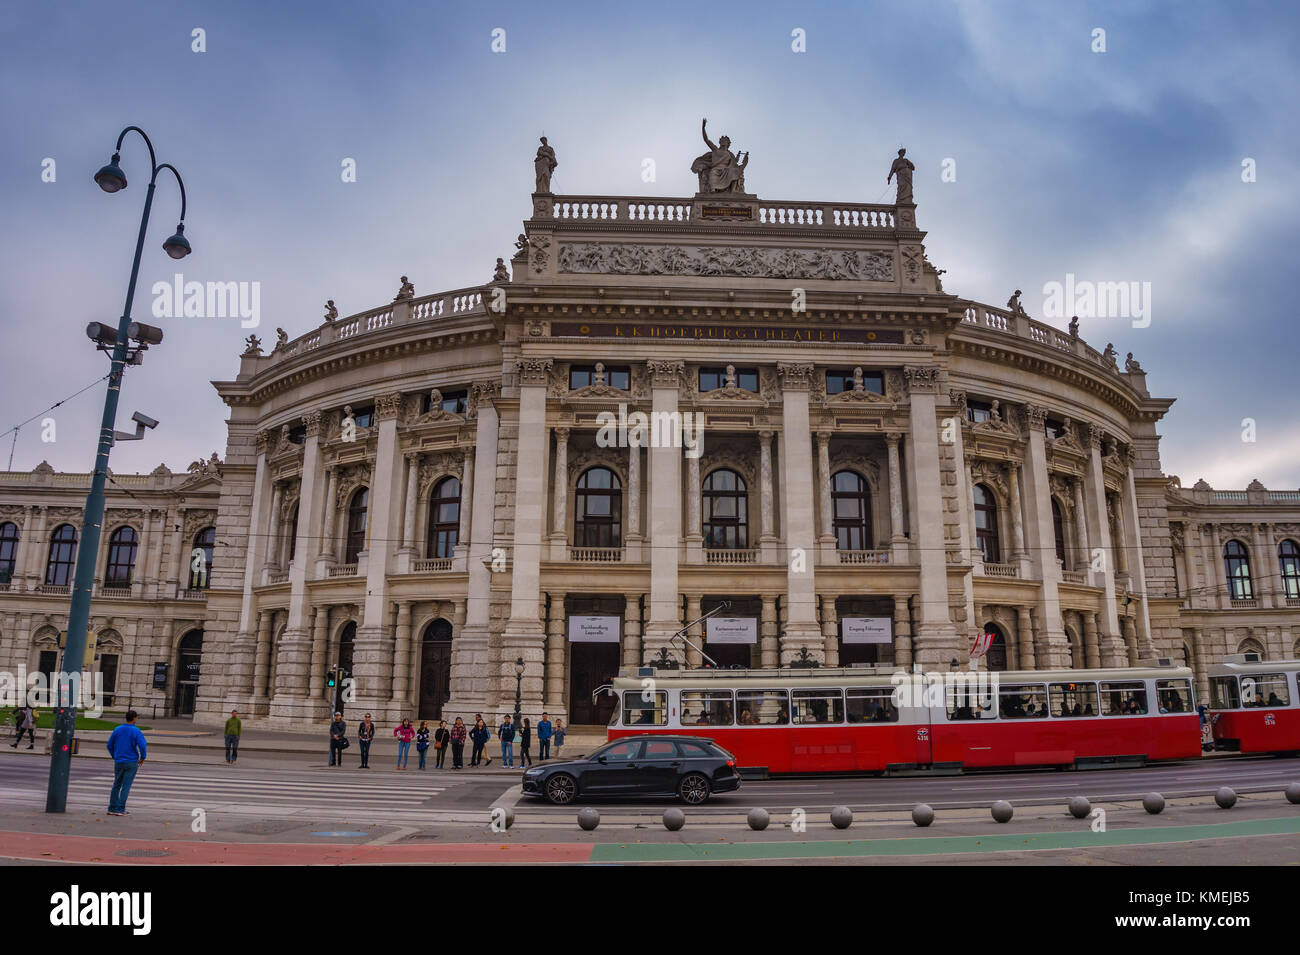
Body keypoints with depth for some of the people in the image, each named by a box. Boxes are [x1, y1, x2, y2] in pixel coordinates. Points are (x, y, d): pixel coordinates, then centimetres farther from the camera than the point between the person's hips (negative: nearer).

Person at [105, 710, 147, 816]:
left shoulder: (117, 730, 2)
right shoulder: (136, 731, -11)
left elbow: (109, 745, 9)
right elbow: (142, 746, -19)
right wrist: (142, 758, -1)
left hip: (118, 762, 4)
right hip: (131, 763, -4)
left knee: (116, 785, 16)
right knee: (126, 786, 1)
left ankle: (112, 808, 15)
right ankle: (120, 810, 0)